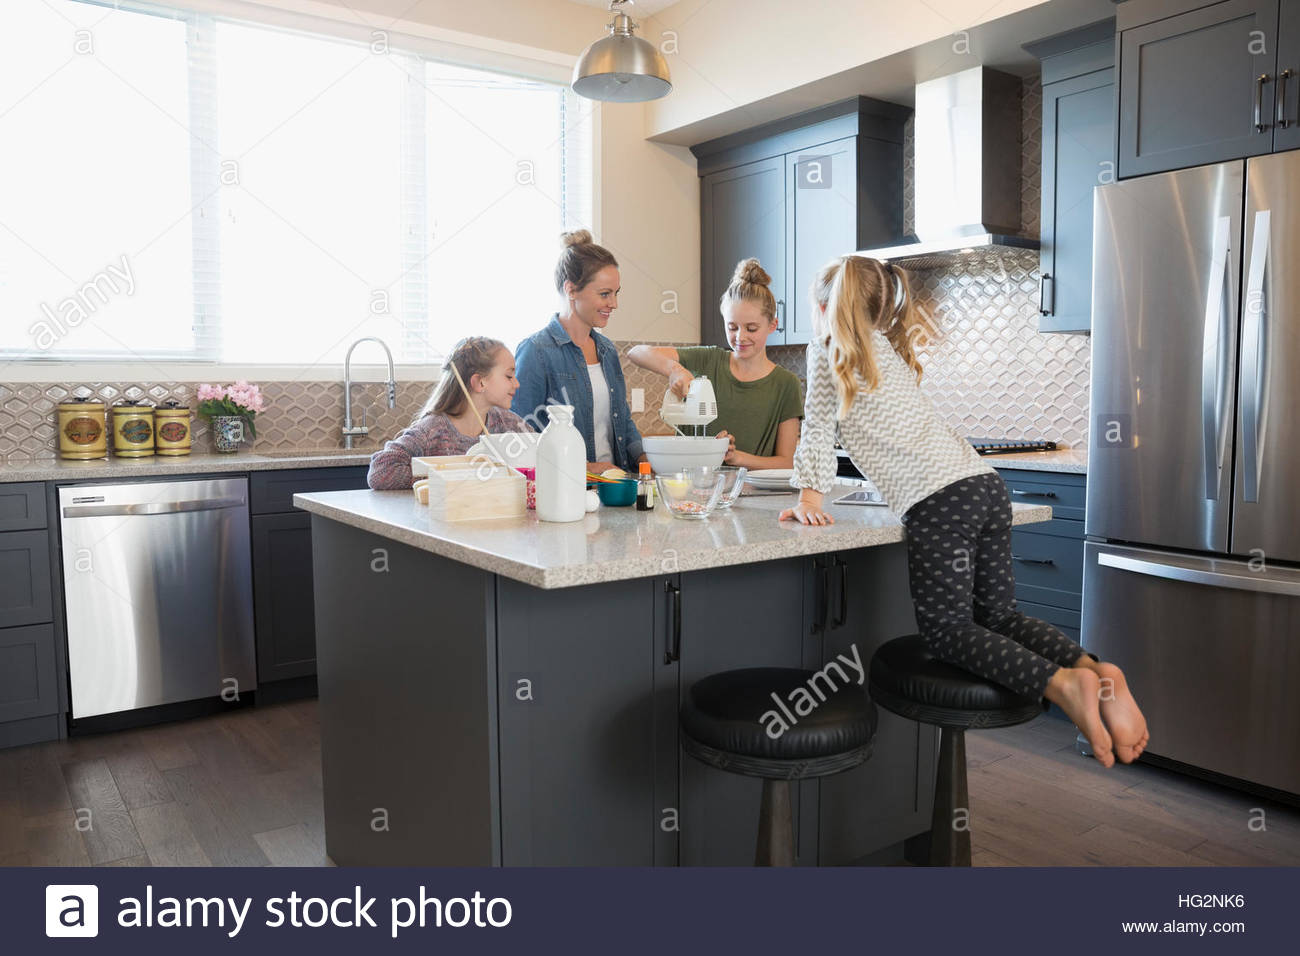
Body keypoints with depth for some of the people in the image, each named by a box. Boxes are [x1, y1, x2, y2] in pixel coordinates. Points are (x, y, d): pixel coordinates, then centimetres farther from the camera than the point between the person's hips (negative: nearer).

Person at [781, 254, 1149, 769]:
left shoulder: (829, 348, 7)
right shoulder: (890, 350, 28)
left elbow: (818, 429, 5)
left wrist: (810, 500, 9)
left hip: (938, 500, -8)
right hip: (987, 484, 8)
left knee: (947, 629, -7)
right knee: (996, 615, 10)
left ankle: (1065, 685, -25)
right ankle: (1096, 671, -9)